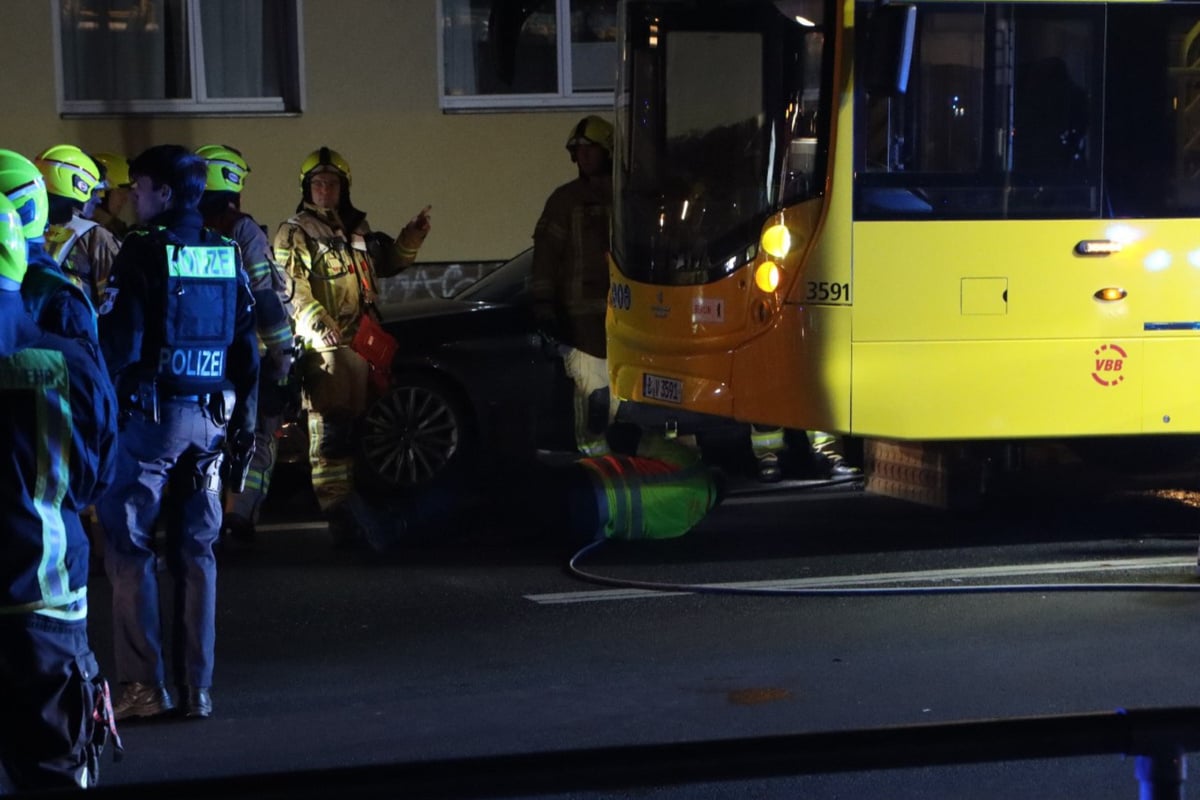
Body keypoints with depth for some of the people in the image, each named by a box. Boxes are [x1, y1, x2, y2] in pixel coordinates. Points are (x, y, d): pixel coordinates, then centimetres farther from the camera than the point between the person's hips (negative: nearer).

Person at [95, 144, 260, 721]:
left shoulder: (142, 253, -10)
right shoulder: (226, 255, 9)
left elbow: (120, 340, -14)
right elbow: (247, 342, 11)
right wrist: (244, 412, 16)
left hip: (149, 414, -6)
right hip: (208, 418, 6)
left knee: (129, 548, 2)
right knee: (196, 550, 10)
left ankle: (144, 685, -1)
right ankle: (197, 688, 11)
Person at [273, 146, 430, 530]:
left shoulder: (357, 229, 19)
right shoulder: (294, 233, -3)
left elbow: (385, 264, 33)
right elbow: (289, 288, -15)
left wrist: (410, 239, 15)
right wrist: (318, 322, -30)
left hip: (359, 340, 7)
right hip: (324, 344, -7)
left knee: (353, 423, 16)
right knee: (330, 426, -14)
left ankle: (351, 492, 27)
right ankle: (333, 504, -16)